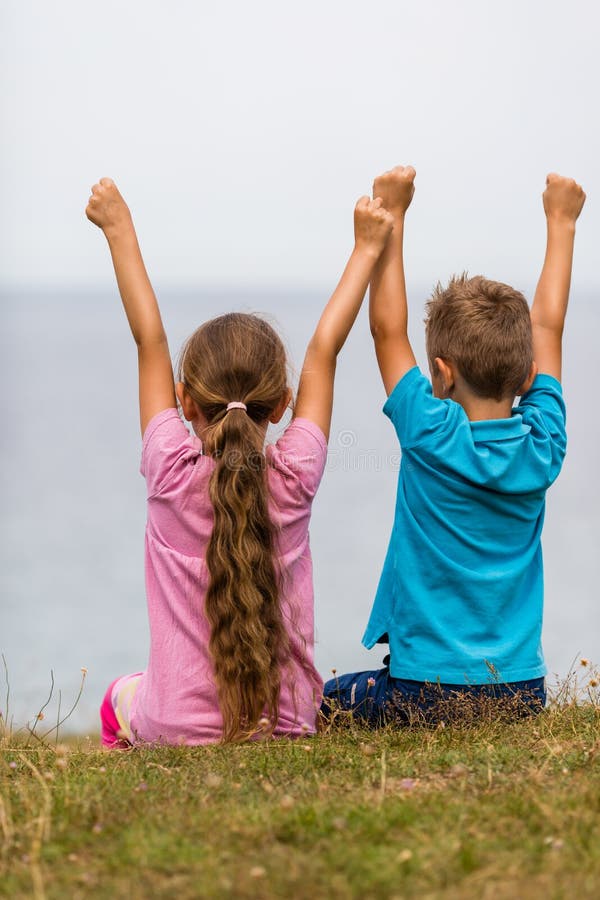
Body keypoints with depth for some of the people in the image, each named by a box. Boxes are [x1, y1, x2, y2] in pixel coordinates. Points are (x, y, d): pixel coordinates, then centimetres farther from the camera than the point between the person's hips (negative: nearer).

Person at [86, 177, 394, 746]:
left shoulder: (171, 475, -14)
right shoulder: (295, 479, -12)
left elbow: (150, 339, -5)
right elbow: (324, 349, -2)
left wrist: (119, 231, 4)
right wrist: (366, 248, 9)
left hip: (177, 730, -1)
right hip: (286, 728, 1)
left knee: (120, 697, 31)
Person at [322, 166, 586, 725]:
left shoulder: (430, 438, -14)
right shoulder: (541, 447, -4)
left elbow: (388, 330, -3)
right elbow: (547, 327, 11)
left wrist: (392, 217, 2)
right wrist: (560, 221, 22)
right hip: (523, 694, 6)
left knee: (320, 703, 12)